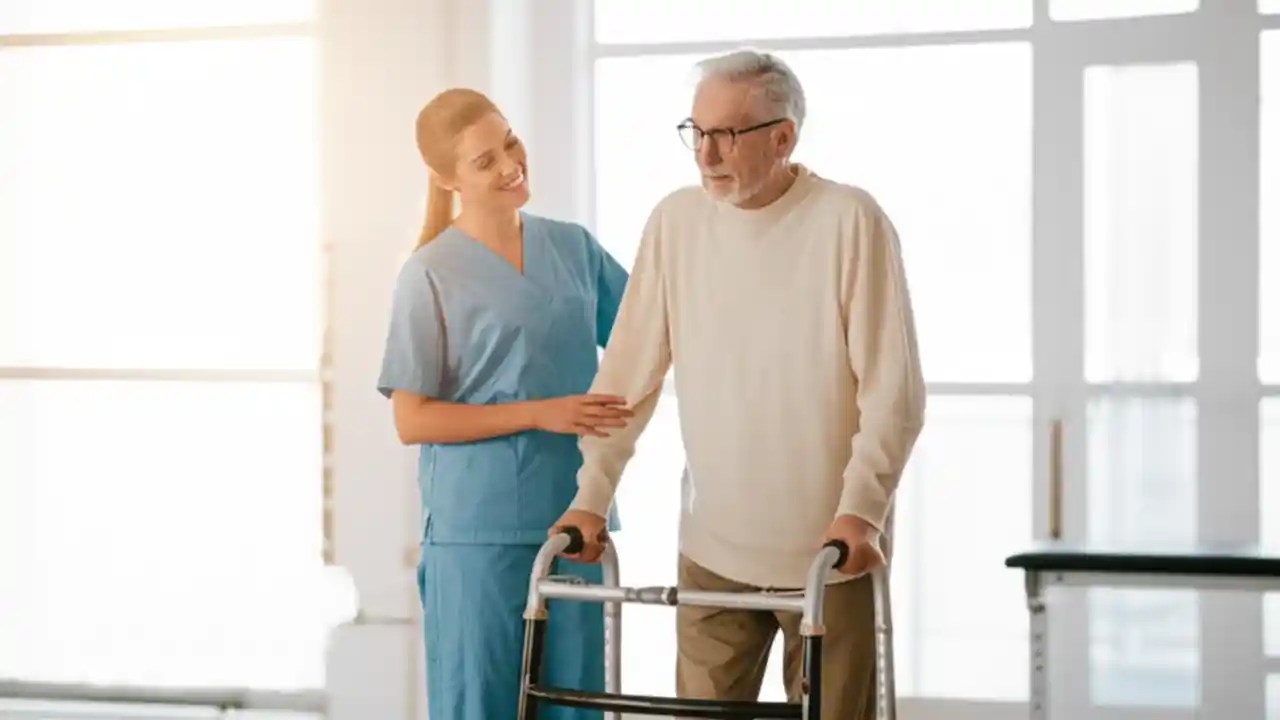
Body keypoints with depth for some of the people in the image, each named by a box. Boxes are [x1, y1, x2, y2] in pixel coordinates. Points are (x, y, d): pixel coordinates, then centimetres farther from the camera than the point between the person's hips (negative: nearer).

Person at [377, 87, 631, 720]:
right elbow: (411, 420, -8)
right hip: (478, 530, -4)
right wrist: (539, 414, -14)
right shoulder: (431, 274, -5)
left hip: (573, 519, 4)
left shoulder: (573, 247, 8)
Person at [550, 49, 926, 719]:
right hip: (713, 550, 4)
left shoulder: (850, 221, -8)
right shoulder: (676, 222, 4)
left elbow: (893, 390, -10)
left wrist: (861, 509, -19)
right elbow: (628, 375, 6)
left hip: (830, 551, -3)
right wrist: (590, 497, 1)